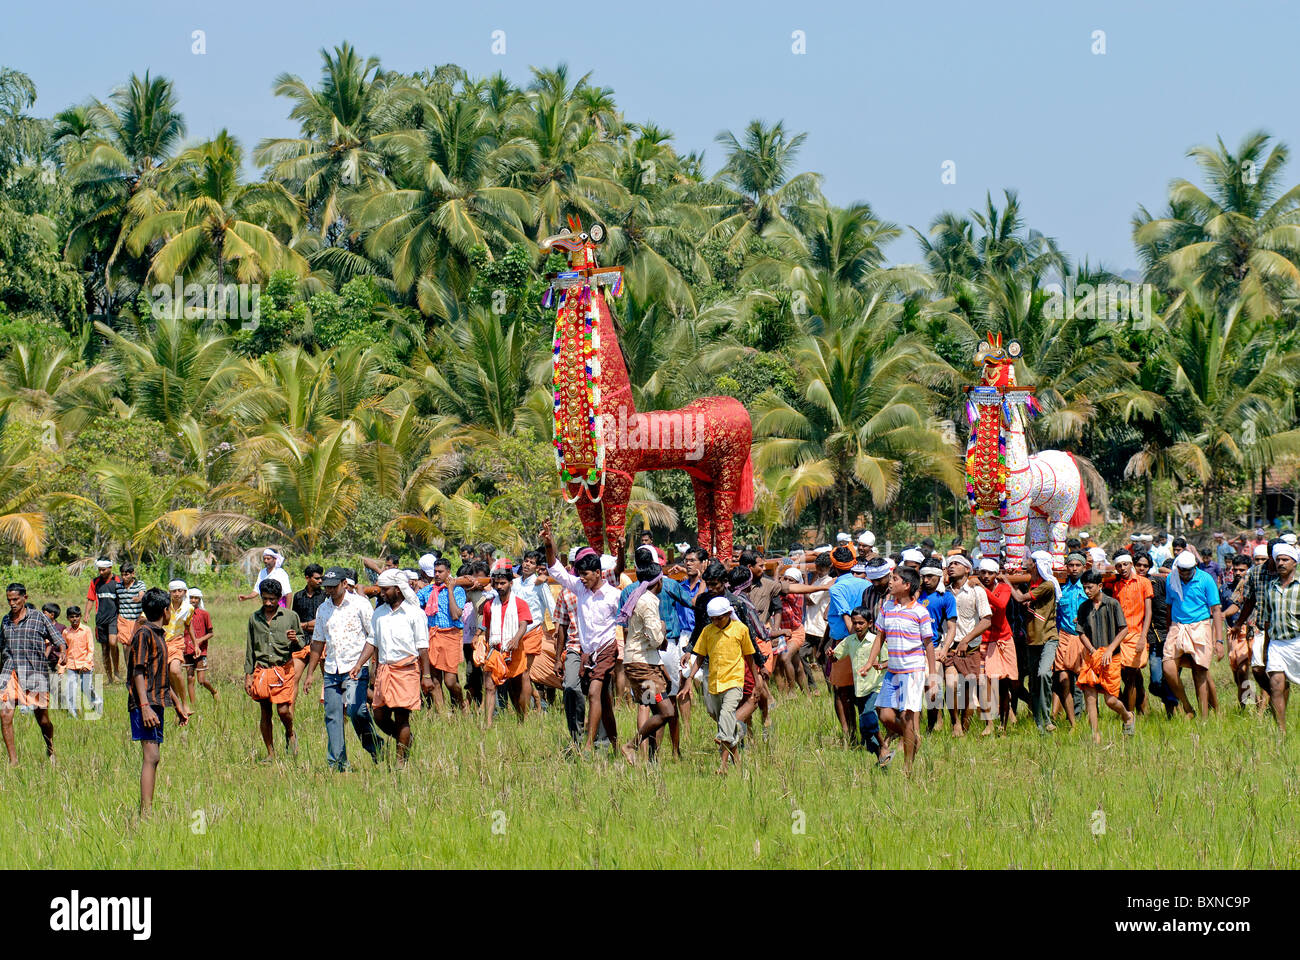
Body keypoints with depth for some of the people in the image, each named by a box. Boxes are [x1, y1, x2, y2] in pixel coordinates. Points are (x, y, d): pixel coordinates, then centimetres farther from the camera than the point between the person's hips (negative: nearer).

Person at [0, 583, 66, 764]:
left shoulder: (39, 618, 1)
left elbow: (57, 640, 1)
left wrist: (63, 654, -17)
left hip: (35, 671, -3)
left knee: (42, 718, 2)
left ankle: (50, 749, 31)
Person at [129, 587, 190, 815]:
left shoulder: (158, 635, 20)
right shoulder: (143, 633, -10)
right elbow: (138, 672, -16)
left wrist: (178, 705, 31)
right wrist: (145, 706, -23)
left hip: (157, 702, 10)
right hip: (145, 704, -10)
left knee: (152, 758, 8)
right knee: (151, 757, -15)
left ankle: (147, 811, 10)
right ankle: (145, 813, -20)